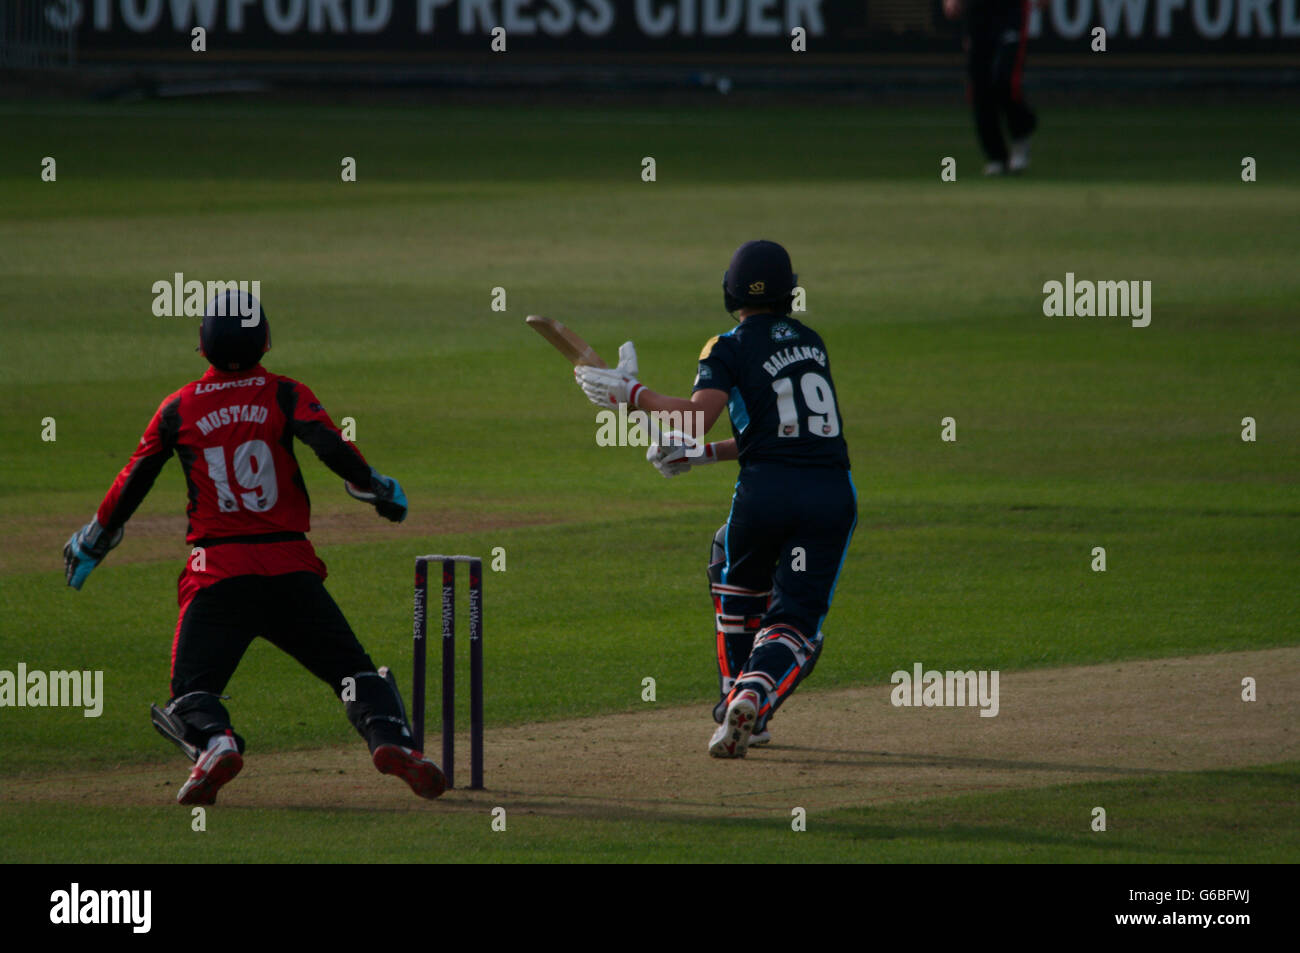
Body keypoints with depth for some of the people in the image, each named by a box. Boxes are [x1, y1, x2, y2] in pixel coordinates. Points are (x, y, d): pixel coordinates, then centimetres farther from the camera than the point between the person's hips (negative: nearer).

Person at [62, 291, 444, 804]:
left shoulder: (178, 409, 7)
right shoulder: (285, 395, 3)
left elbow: (132, 483, 13)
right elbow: (332, 448, -12)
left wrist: (92, 544, 26)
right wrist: (376, 488, 4)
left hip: (217, 573, 0)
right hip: (291, 566, 0)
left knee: (192, 690, 2)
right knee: (353, 668, 8)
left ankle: (214, 742, -31)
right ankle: (389, 737, -20)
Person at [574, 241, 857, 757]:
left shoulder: (730, 348, 3)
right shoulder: (810, 342, 22)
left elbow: (697, 417, -13)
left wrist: (633, 394, 0)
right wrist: (701, 454, 25)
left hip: (766, 488, -3)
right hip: (833, 491, 3)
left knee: (735, 570, 28)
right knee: (795, 620, 6)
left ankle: (737, 701, 27)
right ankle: (754, 697, -22)